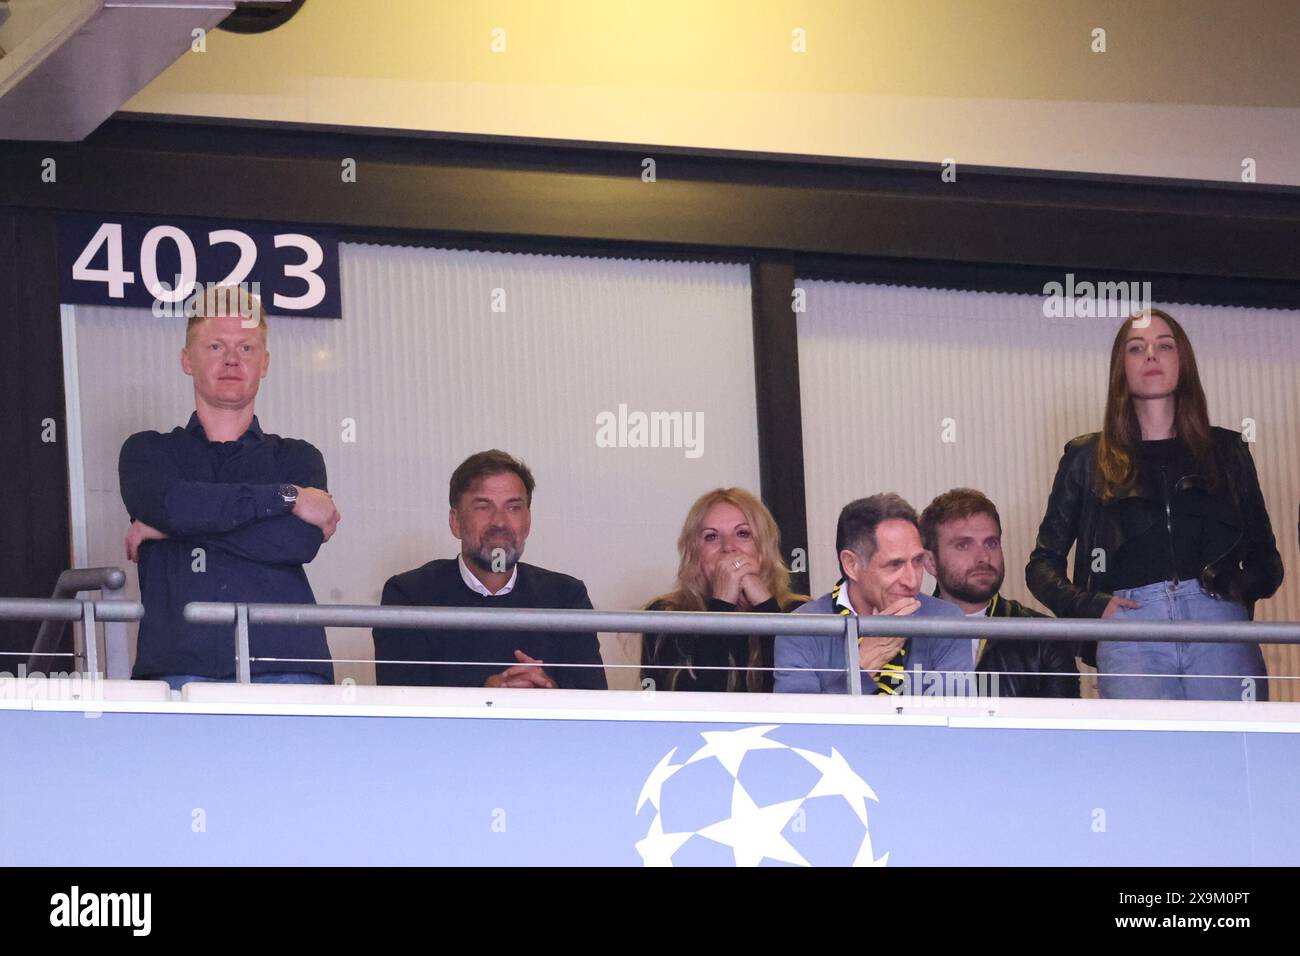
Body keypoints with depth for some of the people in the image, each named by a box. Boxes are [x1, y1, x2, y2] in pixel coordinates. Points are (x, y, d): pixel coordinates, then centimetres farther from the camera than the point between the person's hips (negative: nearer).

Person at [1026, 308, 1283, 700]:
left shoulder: (1226, 451, 22)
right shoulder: (1087, 458, 19)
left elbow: (1266, 559, 21)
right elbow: (1042, 564, 18)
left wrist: (1242, 585, -2)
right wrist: (1088, 606, -1)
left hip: (1219, 624, 1)